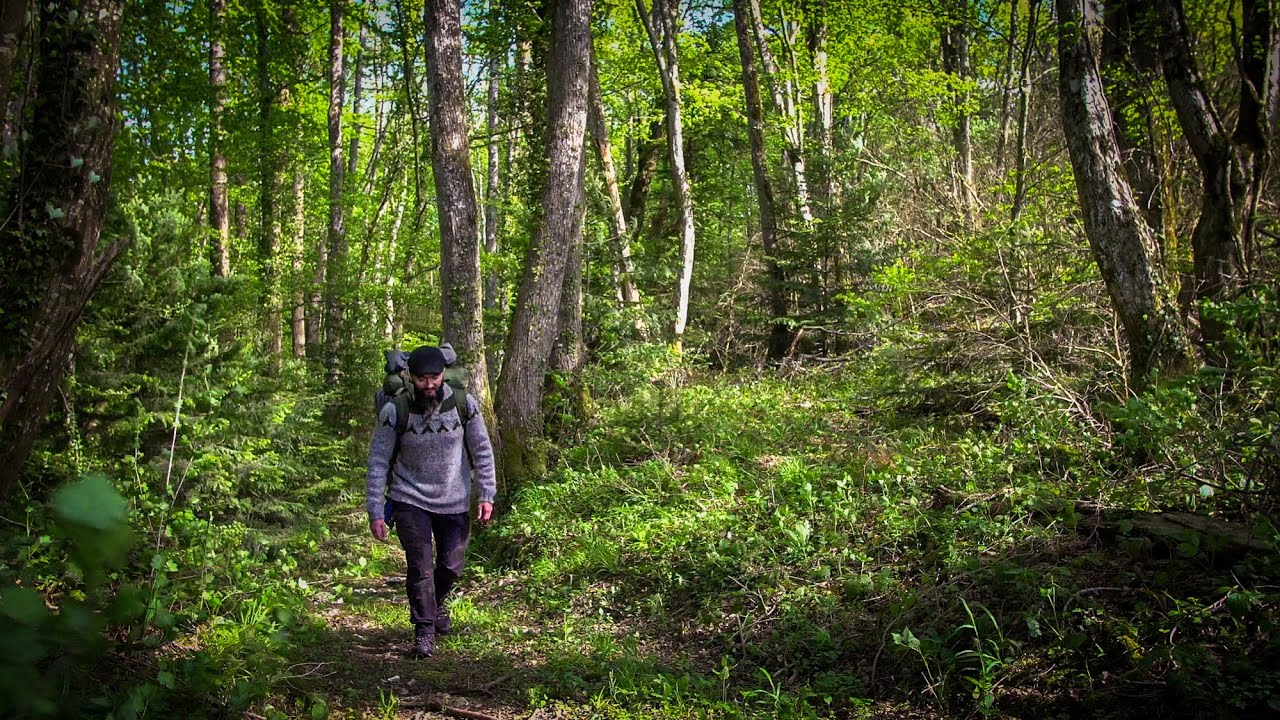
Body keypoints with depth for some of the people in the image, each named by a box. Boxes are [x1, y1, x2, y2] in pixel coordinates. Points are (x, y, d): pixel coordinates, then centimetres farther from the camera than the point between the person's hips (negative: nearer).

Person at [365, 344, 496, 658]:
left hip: (454, 501, 2)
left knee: (452, 565, 12)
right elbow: (378, 462, -9)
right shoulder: (394, 411, -16)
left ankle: (436, 604, 43)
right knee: (421, 567, -5)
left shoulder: (464, 405, -11)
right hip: (411, 501, -2)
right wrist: (375, 512, -10)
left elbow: (482, 451, -1)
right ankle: (424, 629, 12)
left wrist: (486, 495, -4)